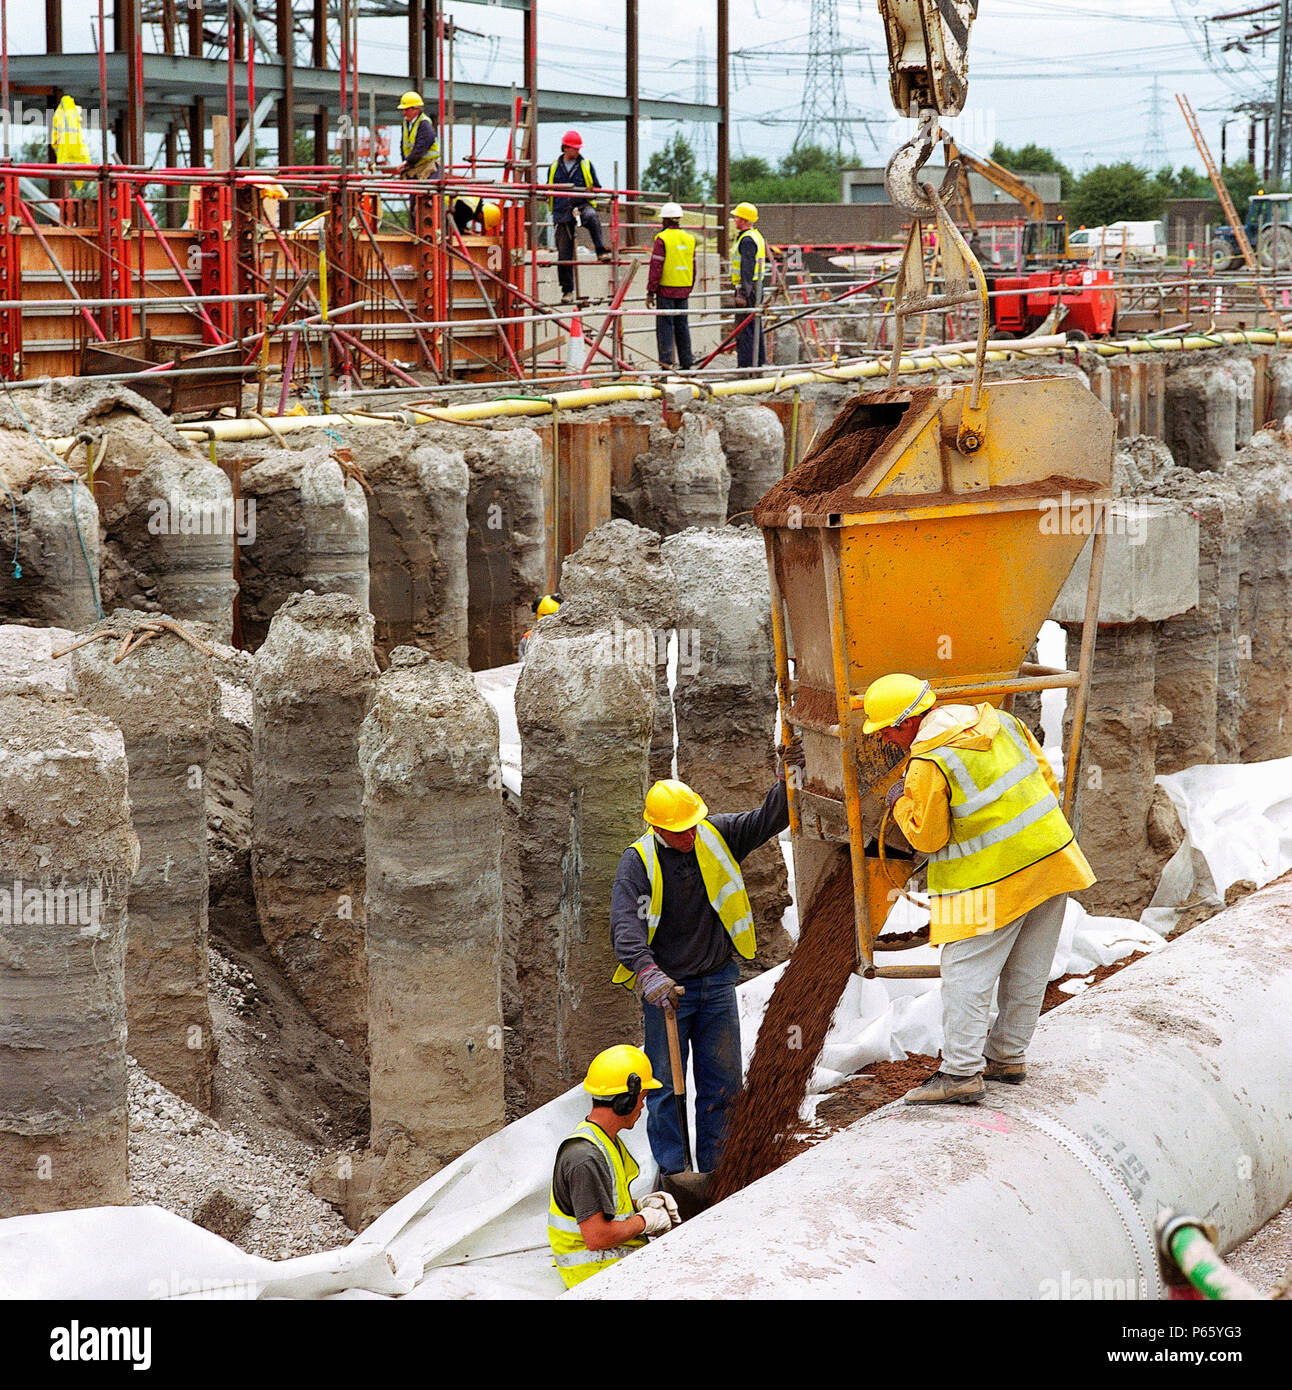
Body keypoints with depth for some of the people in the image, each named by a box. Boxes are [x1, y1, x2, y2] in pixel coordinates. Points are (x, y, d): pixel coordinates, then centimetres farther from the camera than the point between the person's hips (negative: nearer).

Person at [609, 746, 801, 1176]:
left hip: (718, 983, 4)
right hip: (667, 988, -4)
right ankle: (672, 1173, 12)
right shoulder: (638, 861, -14)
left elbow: (768, 821, -6)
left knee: (722, 1080, 9)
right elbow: (625, 924, -25)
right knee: (667, 1084, 1)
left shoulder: (716, 836, -2)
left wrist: (787, 781, -27)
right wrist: (648, 973, -41)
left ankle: (715, 1170, 20)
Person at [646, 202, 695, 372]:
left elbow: (656, 268, -12)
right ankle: (686, 363, 13)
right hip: (683, 291, 6)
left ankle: (666, 361, -7)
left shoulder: (662, 239, -10)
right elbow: (693, 267, 15)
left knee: (665, 326, -3)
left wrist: (650, 292, -7)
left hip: (666, 290, -6)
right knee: (682, 325, 11)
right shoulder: (689, 239, 10)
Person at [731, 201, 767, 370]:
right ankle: (759, 362, 17)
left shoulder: (747, 240, -16)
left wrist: (742, 294, -23)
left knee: (744, 329, -8)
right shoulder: (756, 235, 17)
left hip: (747, 288, -10)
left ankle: (746, 364, -9)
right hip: (756, 288, 10)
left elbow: (747, 269, -22)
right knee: (755, 327, 14)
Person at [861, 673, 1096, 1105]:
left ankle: (961, 1072, -9)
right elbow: (1043, 774, 14)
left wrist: (900, 802, 7)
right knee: (1025, 971, 15)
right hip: (1052, 857, 8)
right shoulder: (997, 720, 5)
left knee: (965, 972, -4)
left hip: (992, 878, -8)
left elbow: (927, 838, -9)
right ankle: (1007, 1057, 26)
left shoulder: (928, 763, -17)